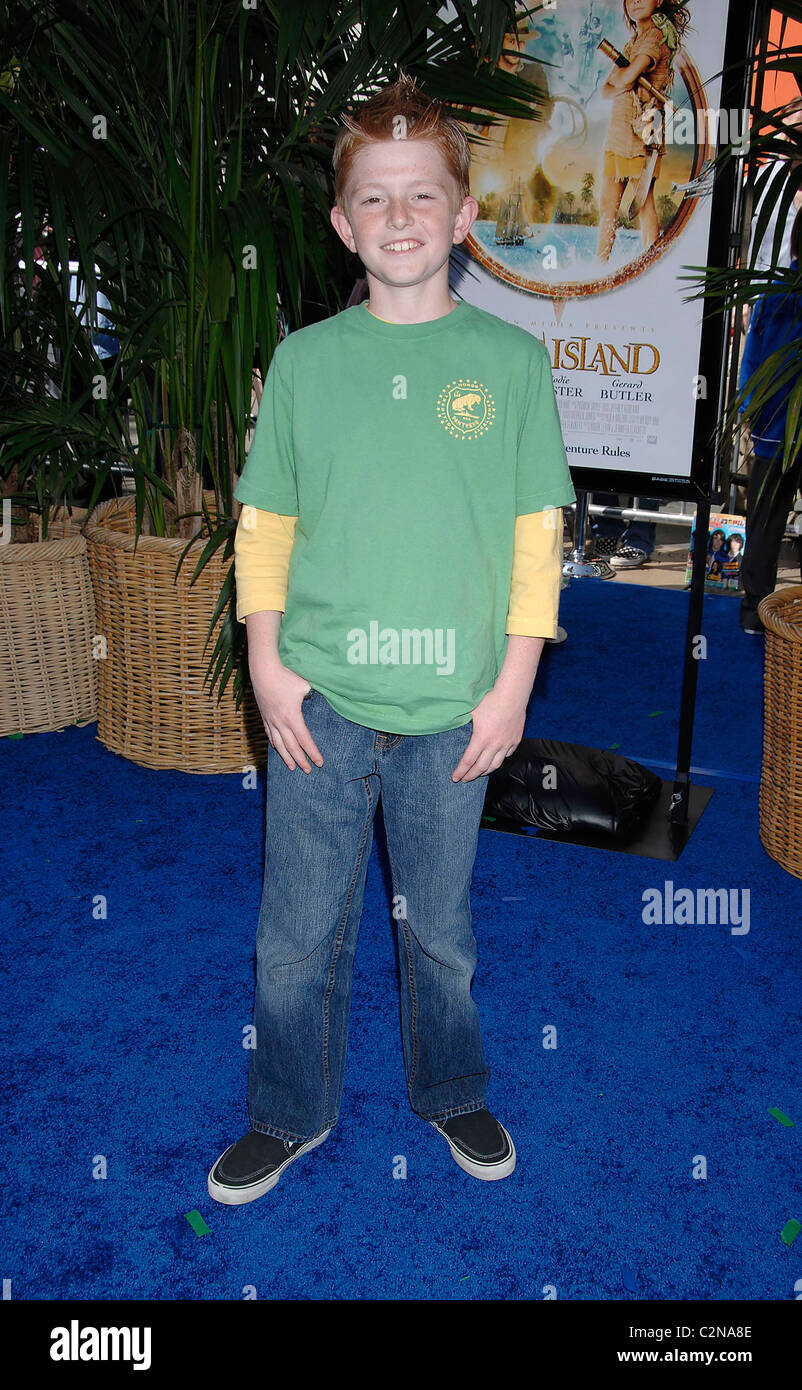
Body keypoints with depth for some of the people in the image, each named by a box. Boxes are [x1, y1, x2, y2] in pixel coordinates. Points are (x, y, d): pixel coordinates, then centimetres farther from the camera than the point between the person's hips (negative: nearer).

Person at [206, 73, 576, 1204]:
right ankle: (292, 1115, 34)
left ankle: (452, 1092, 41)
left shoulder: (510, 359, 0)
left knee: (440, 928, 15)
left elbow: (538, 534, 0)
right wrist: (267, 663, -3)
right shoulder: (304, 358, 2)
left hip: (453, 711, 0)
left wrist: (513, 684, -4)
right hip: (318, 703, 1)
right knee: (297, 935, 10)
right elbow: (264, 523, 5)